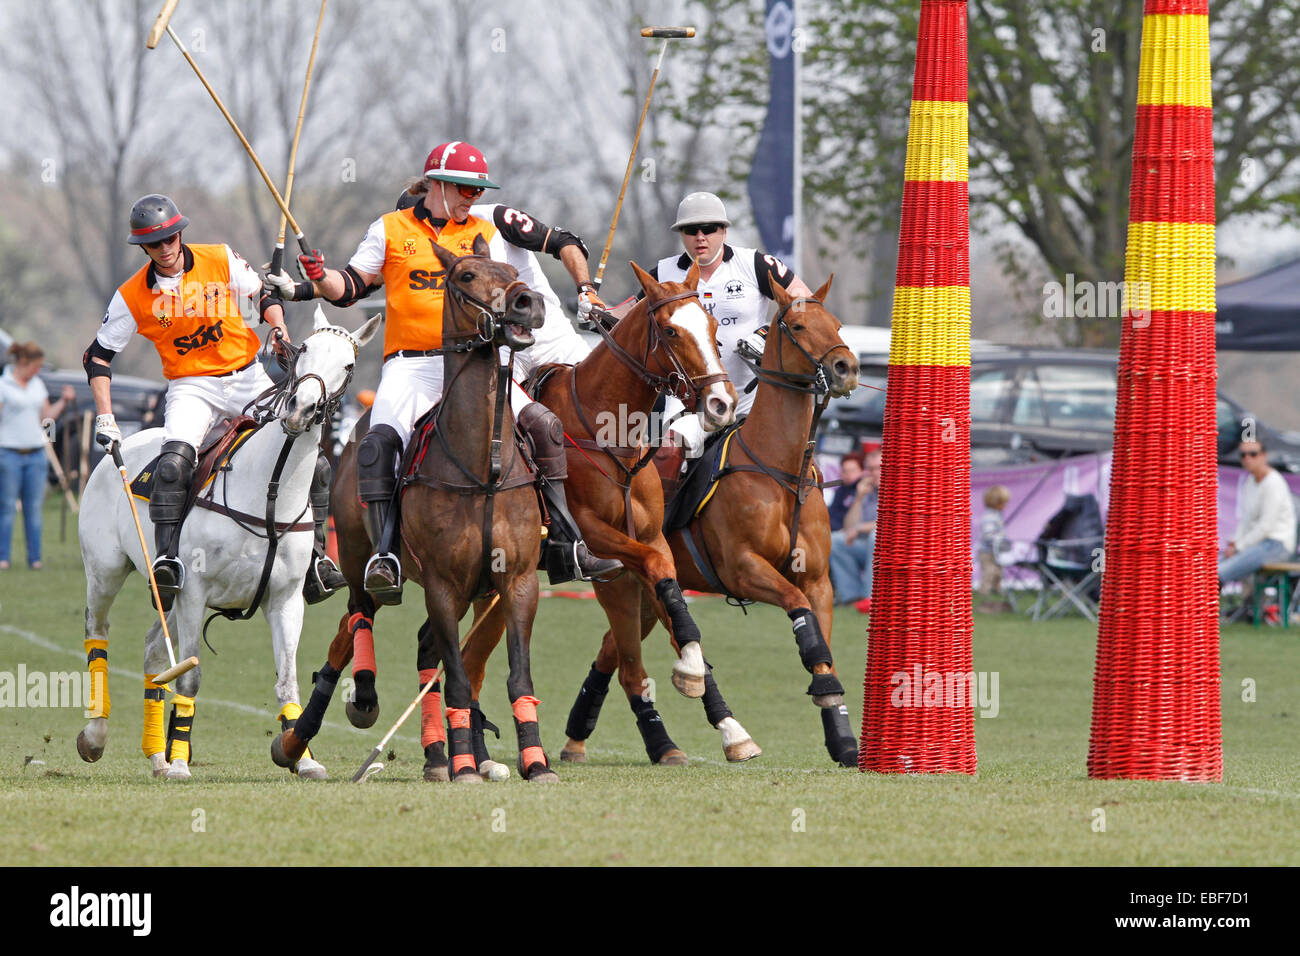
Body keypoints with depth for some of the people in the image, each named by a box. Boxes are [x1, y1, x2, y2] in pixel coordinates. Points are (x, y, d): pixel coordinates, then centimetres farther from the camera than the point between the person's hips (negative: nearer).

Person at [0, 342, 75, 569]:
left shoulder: (37, 385, 14)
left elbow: (46, 417, 19)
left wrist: (64, 401, 8)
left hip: (36, 454, 5)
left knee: (34, 508, 3)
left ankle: (35, 558, 6)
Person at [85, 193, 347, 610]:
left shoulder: (222, 260, -3)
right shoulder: (133, 296, -5)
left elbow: (263, 296, 12)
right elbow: (97, 356, 4)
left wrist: (279, 329, -8)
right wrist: (104, 417, -5)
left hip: (248, 377, 2)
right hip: (190, 387, -2)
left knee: (312, 462, -7)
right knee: (175, 458, -34)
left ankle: (313, 558, 7)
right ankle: (166, 558, -33)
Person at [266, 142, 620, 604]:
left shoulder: (484, 232, 14)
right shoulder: (390, 230, 10)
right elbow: (352, 286, 9)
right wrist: (318, 280, -11)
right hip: (410, 364, -2)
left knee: (544, 424, -12)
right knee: (378, 444, -28)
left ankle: (567, 544, -7)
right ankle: (384, 554, -29)